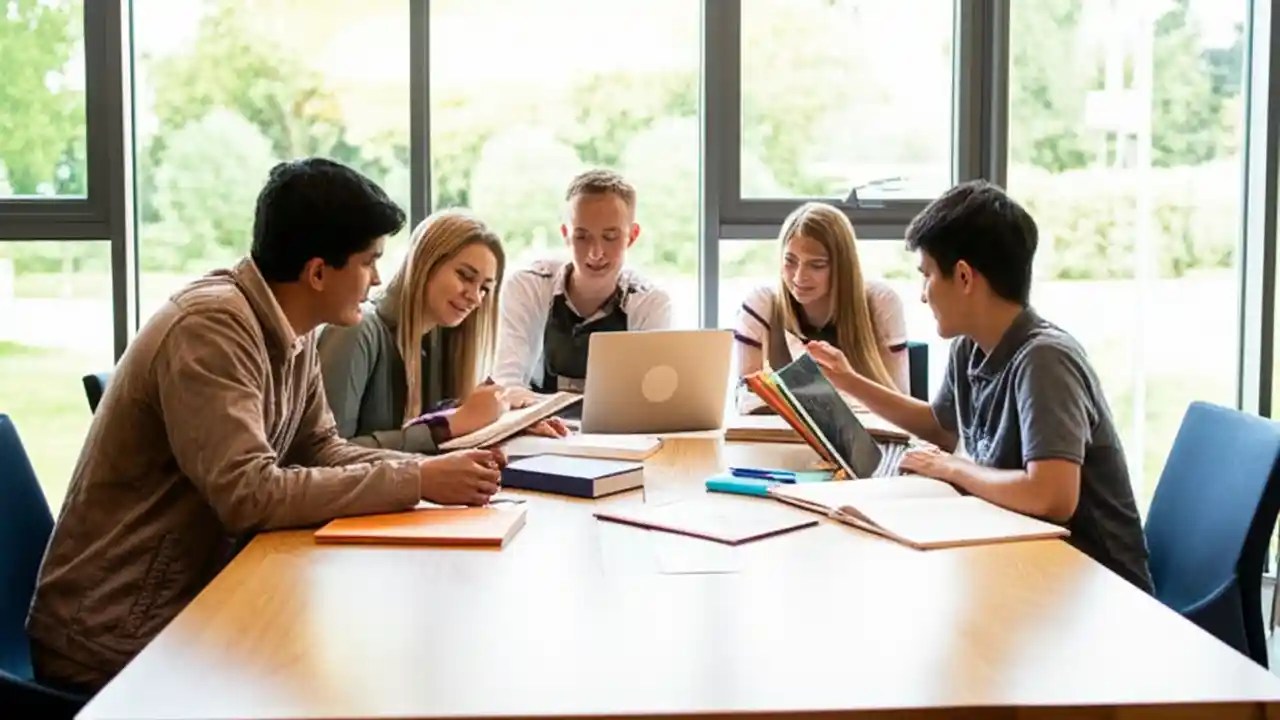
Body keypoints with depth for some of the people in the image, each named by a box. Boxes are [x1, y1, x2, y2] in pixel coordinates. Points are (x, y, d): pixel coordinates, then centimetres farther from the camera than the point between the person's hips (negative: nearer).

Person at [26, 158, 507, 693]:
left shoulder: (292, 328, 3)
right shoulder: (210, 327, -23)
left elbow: (320, 451, 7)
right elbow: (249, 495, -29)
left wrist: (434, 470, -9)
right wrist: (417, 483, -25)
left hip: (189, 603, 8)